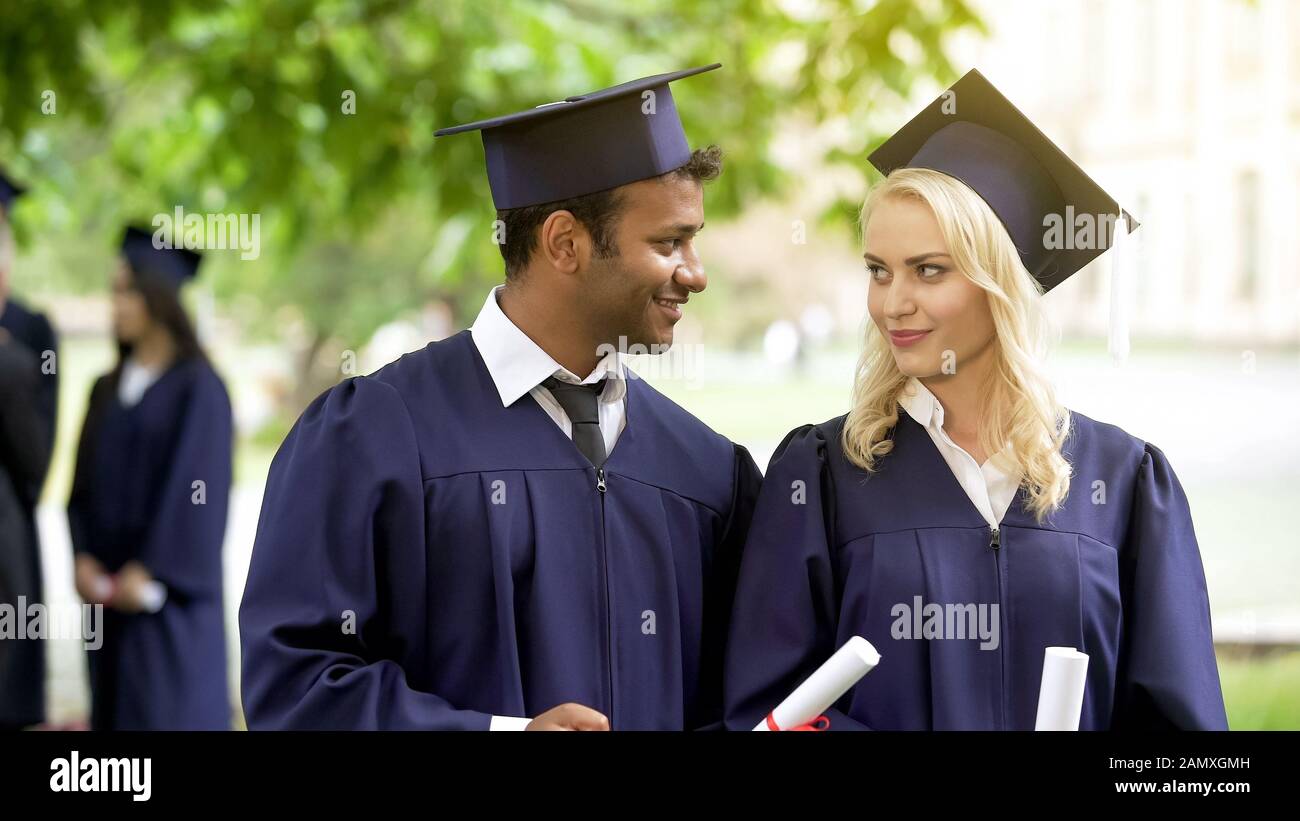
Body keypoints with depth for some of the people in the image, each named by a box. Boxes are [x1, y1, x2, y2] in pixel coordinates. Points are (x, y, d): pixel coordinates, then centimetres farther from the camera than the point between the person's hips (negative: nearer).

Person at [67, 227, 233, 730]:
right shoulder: (108, 390, 13)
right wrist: (84, 559, -2)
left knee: (169, 714, -5)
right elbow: (85, 484, 13)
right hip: (109, 589, 6)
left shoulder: (198, 388, -7)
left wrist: (151, 576, -14)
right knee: (115, 711, 7)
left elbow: (199, 491, -12)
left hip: (169, 596, -6)